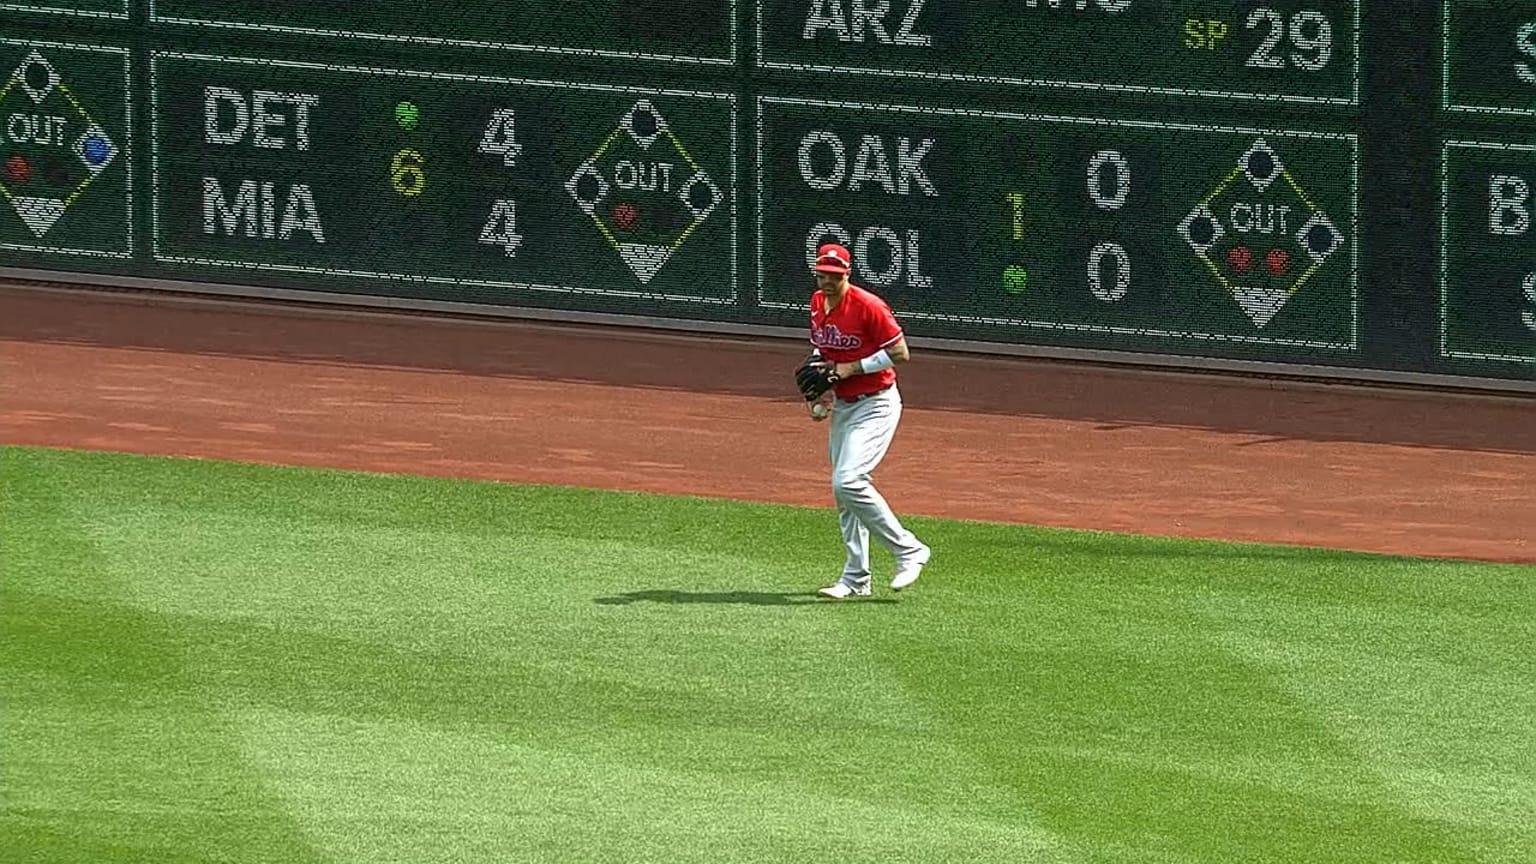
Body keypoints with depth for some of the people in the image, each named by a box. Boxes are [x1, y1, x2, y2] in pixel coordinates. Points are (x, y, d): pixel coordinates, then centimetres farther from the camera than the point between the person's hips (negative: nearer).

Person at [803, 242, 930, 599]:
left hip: (875, 405, -8)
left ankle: (909, 550, -11)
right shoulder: (817, 303, 6)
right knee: (845, 493, 10)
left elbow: (901, 353, -17)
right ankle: (856, 579, 18)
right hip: (841, 406, 9)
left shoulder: (868, 306, -19)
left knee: (848, 482, -22)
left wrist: (854, 368, -20)